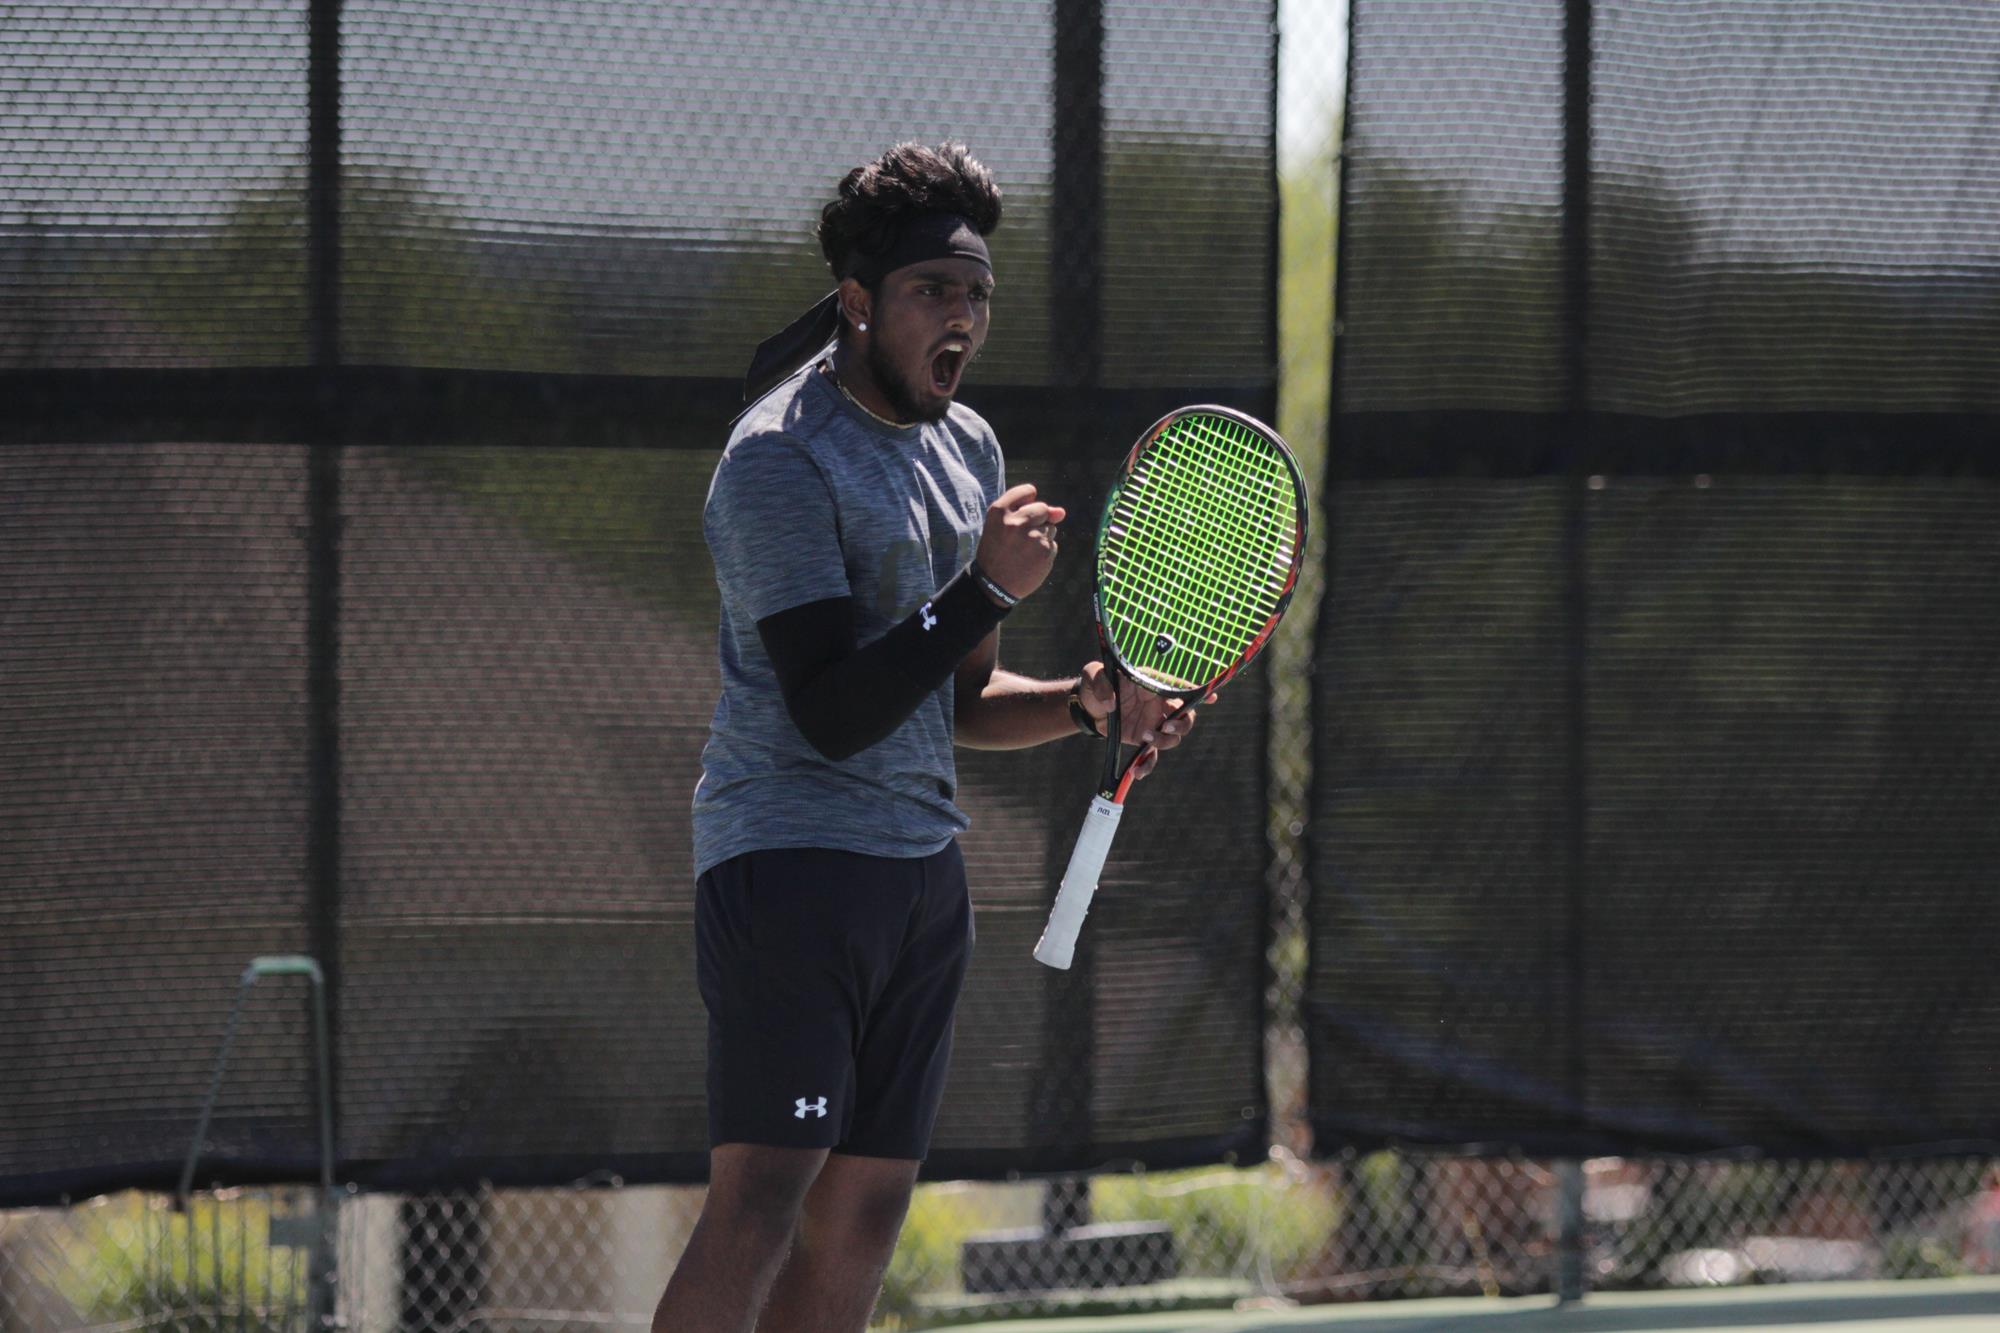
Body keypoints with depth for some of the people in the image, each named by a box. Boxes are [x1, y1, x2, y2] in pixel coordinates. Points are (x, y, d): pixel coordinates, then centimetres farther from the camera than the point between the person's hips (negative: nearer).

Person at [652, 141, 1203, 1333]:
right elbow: (832, 712, -19)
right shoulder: (783, 455, -12)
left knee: (863, 1215, 5)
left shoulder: (968, 449, 15)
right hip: (791, 856, -8)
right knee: (761, 1202, -18)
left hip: (922, 866, 9)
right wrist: (987, 590, -24)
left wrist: (1090, 701, 4)